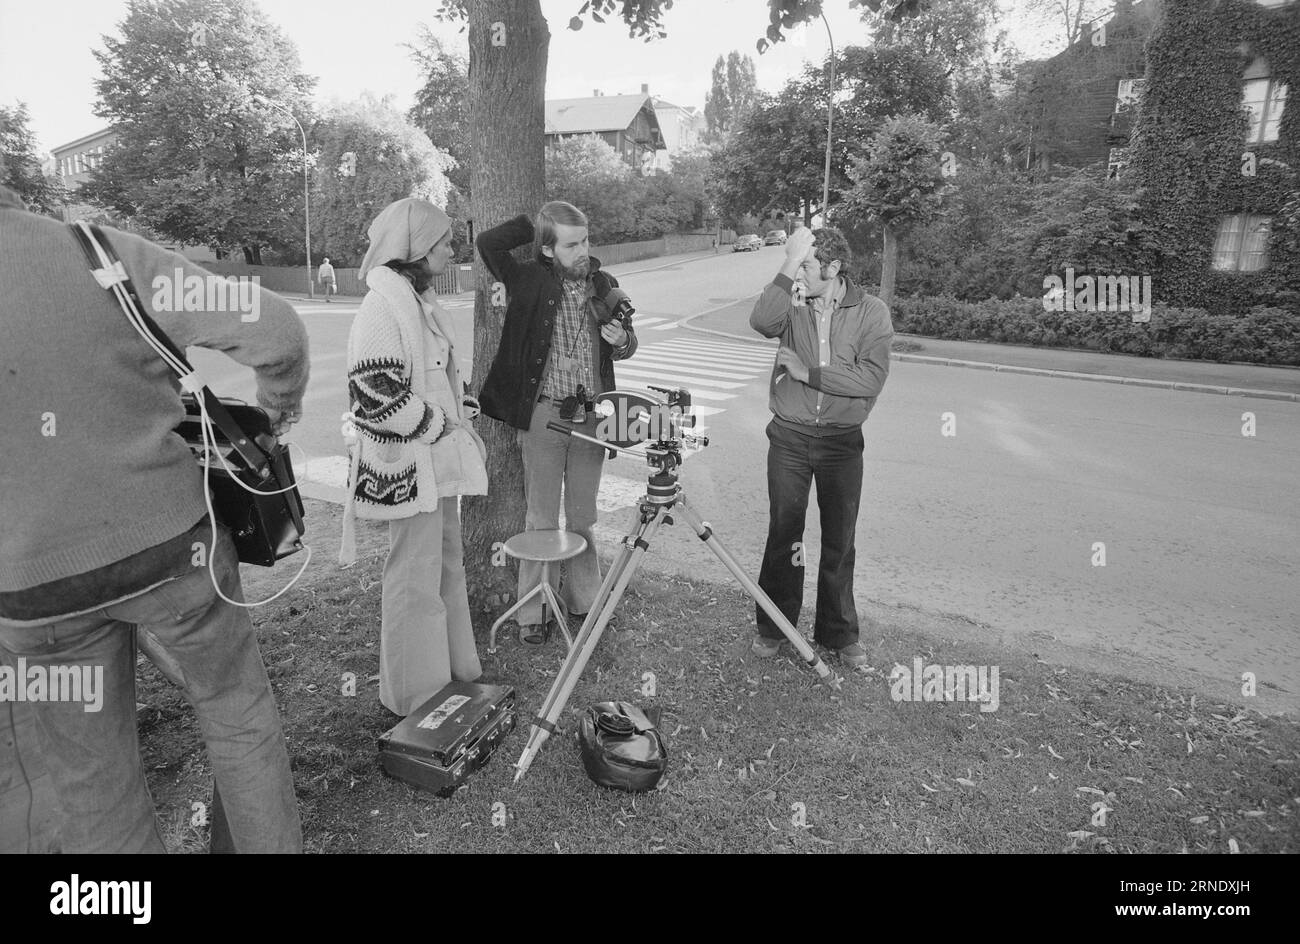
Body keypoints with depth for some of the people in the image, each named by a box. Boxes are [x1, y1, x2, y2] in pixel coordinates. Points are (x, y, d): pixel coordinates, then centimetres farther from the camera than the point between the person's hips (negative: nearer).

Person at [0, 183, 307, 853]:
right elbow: (274, 330, -16)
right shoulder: (112, 253, -10)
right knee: (238, 716, 20)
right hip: (173, 547, 0)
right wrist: (281, 404, 3)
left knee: (93, 778, 19)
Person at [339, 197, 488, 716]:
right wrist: (437, 425, -15)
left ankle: (456, 672, 36)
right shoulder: (382, 306, -18)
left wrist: (458, 408, 9)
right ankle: (417, 695, 18)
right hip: (406, 465, -10)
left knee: (447, 564, 19)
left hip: (438, 461, 10)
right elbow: (376, 396, -25)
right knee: (416, 579, 1)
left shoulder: (419, 299, 13)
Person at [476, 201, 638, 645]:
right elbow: (487, 243, -15)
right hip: (544, 413, -3)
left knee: (584, 517, 13)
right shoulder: (531, 280, -3)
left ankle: (583, 600, 28)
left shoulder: (605, 283, 7)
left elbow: (627, 345, 17)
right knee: (541, 519, 3)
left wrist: (621, 339, -6)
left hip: (591, 414, 3)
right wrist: (536, 225, -7)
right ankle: (532, 613, 15)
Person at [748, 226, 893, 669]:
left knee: (839, 541, 9)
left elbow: (871, 379, -14)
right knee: (783, 534, 7)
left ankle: (839, 632, 26)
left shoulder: (871, 311, -2)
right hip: (789, 437, 0)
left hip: (842, 441, 0)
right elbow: (761, 322, -24)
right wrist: (788, 264, -25)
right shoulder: (793, 305, 0)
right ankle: (773, 626, 24)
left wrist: (807, 372, -16)